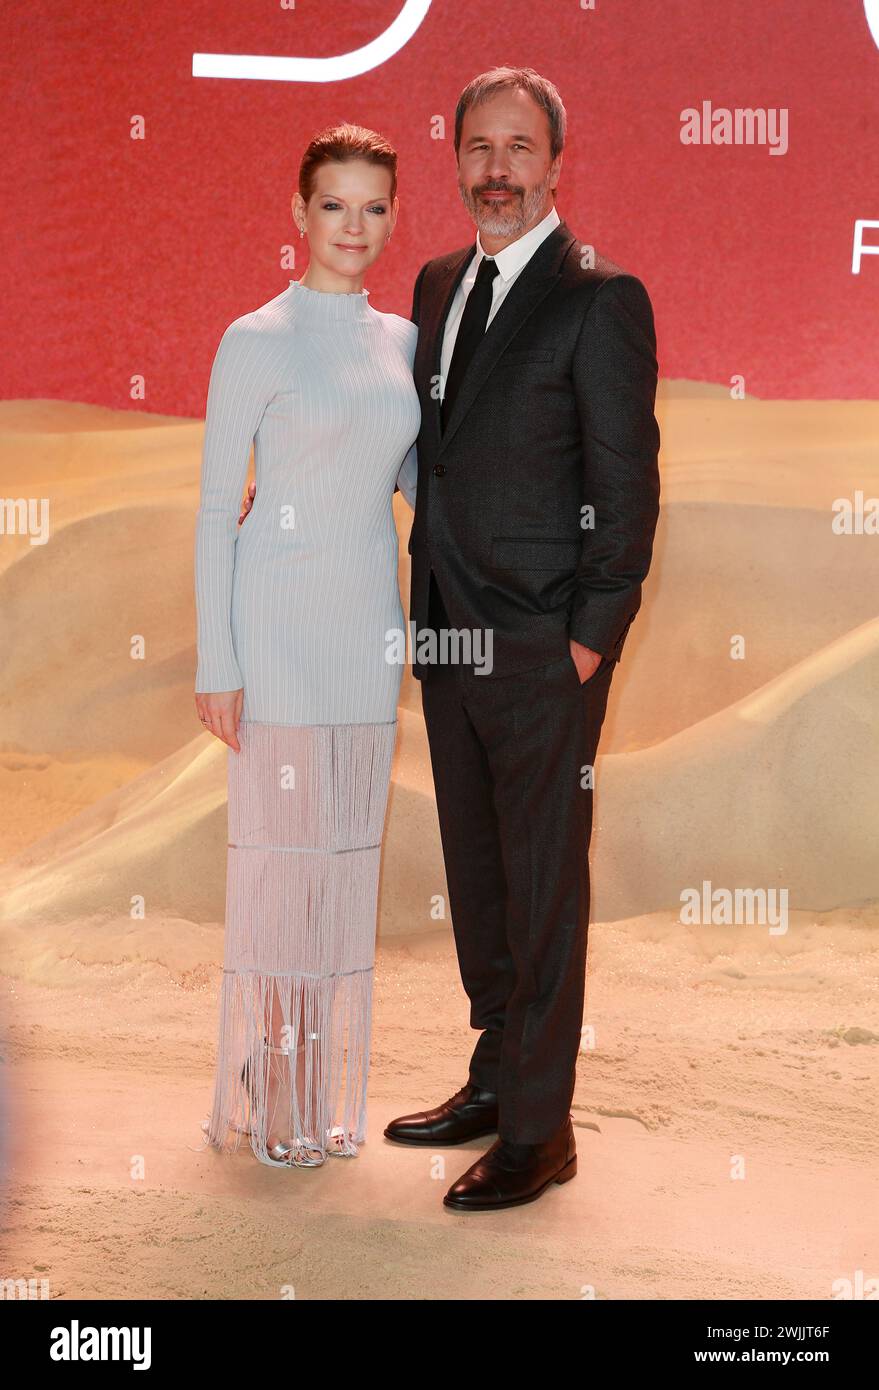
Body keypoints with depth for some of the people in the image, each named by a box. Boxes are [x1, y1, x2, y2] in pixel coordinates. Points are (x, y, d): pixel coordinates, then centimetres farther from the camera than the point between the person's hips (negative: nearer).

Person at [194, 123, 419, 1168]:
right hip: (280, 621, -5)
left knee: (348, 853, 10)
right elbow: (214, 509, -7)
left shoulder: (400, 340, 10)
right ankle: (261, 1100, 14)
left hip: (369, 622, 6)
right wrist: (216, 663, -11)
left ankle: (324, 1088, 24)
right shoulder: (256, 341, -7)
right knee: (277, 849, 0)